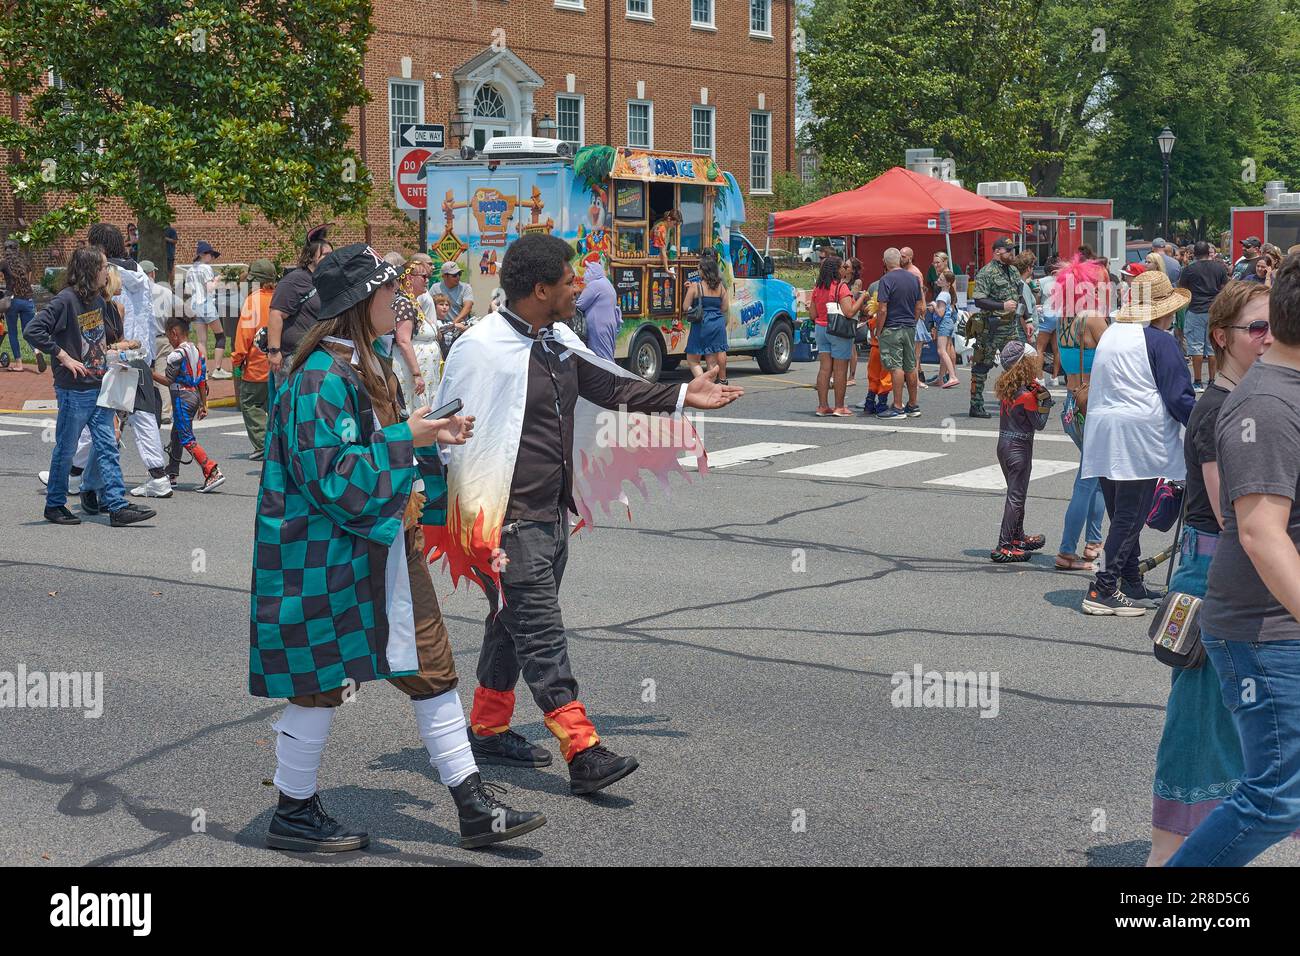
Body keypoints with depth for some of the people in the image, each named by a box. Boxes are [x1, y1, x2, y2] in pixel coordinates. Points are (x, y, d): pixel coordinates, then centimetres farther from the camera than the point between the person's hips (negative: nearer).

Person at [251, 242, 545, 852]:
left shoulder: (367, 366, 12)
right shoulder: (322, 376, -19)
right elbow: (333, 476, -25)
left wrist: (433, 439, 9)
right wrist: (407, 437, -20)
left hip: (383, 547, 10)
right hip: (329, 556, -10)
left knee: (432, 670, 9)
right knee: (321, 683, 4)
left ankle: (474, 809, 16)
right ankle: (293, 814, 23)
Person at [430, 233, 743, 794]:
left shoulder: (560, 343, 10)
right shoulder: (481, 348, -15)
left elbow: (610, 388, 20)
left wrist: (683, 396, 15)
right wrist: (462, 514, -13)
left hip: (553, 514, 9)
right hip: (510, 519, -9)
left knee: (514, 626, 17)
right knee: (542, 634, -8)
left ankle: (488, 731, 31)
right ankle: (583, 754, -8)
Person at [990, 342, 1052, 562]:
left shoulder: (1006, 387, 2)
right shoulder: (1026, 395, -20)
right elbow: (1039, 424, -12)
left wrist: (1037, 395, -5)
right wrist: (1046, 401, -4)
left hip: (1004, 444, 8)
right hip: (1019, 448, -8)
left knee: (1015, 493, 21)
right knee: (1016, 497, -3)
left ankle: (1018, 537, 34)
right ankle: (1004, 547, -5)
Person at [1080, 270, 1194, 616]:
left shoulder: (1110, 334, 16)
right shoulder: (1159, 340, -9)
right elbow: (1178, 397, -11)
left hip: (1103, 438, 8)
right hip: (1140, 439, -8)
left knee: (1122, 515, 14)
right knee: (1130, 517, -4)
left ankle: (1132, 585, 20)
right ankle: (1104, 590, -7)